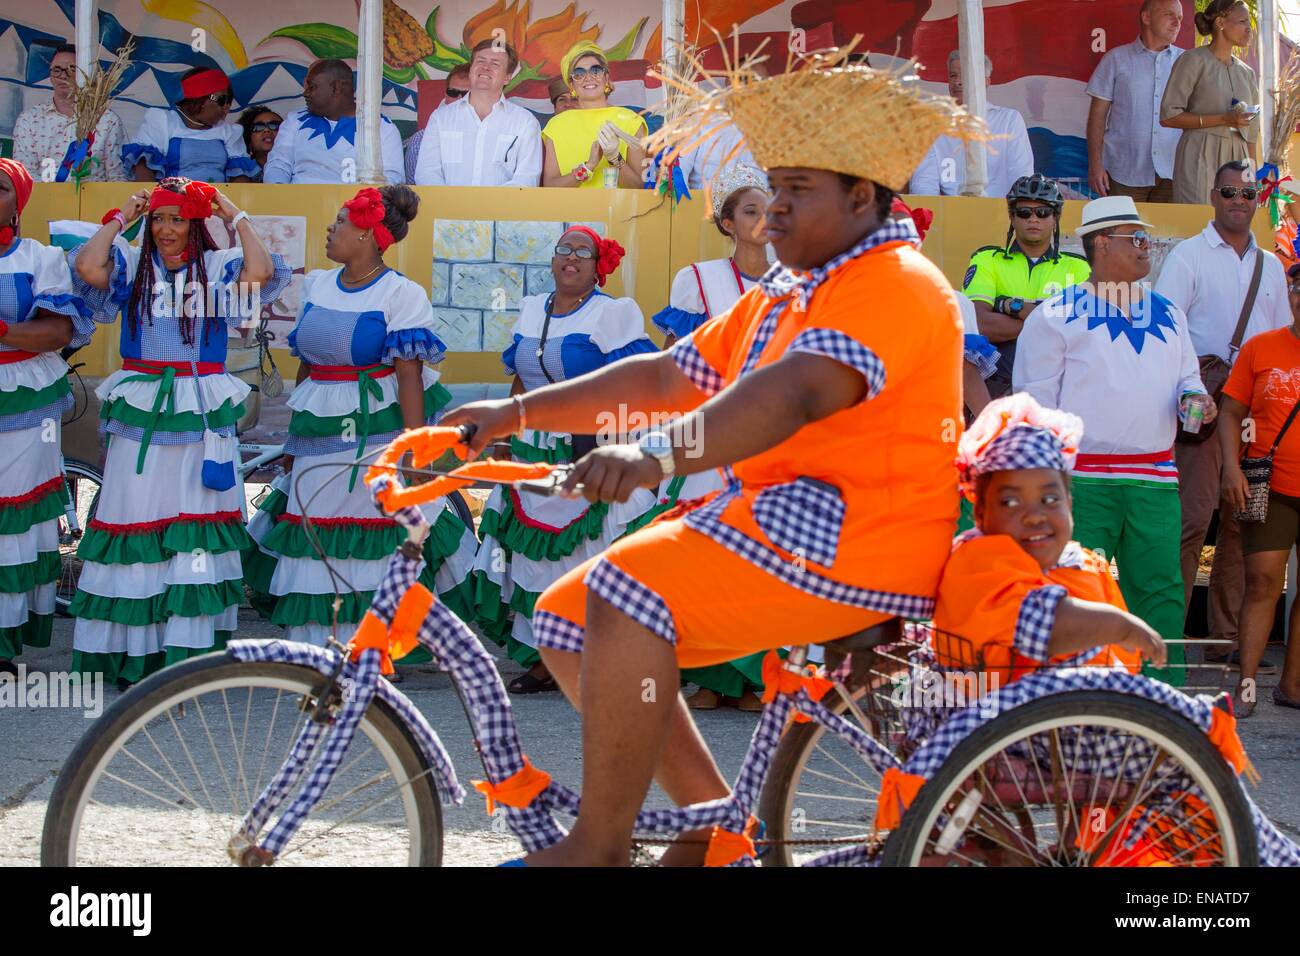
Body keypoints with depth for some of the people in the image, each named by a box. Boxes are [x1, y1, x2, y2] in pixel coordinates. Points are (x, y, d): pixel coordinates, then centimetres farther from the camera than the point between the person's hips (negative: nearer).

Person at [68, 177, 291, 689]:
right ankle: (132, 650, 9)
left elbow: (260, 272, -16)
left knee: (193, 522, 1)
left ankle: (187, 646, 5)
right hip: (140, 414, 1)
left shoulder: (218, 267, 4)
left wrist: (235, 216, -4)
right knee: (135, 519, 2)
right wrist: (121, 217, -1)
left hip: (201, 415, -1)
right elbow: (87, 267, -13)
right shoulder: (131, 264, 6)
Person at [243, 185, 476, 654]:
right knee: (316, 541, 7)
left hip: (377, 434, -6)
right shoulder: (316, 284, 11)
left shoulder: (401, 294, -8)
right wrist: (296, 437, 19)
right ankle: (320, 650, 16)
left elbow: (409, 376, -14)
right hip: (320, 435, 6)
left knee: (378, 540, -2)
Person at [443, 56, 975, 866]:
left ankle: (600, 844, -17)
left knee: (626, 592, -28)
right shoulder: (779, 298, 22)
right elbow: (665, 377, 17)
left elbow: (797, 391, -29)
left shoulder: (895, 283, -11)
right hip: (773, 513, 10)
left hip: (852, 534, -10)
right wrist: (515, 414, 8)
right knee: (569, 618, 4)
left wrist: (660, 455, -43)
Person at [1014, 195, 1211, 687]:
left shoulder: (1167, 314, 18)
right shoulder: (1056, 315, 1)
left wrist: (1193, 398, 2)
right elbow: (1035, 405, 0)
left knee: (1161, 591, 3)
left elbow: (1186, 378, 27)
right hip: (1081, 479, -4)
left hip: (1154, 479, 4)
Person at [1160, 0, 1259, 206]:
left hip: (1237, 160, 6)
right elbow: (1168, 116, -8)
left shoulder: (1247, 73, 18)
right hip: (1200, 159, -6)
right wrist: (1223, 119, -12)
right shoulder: (1193, 61, 0)